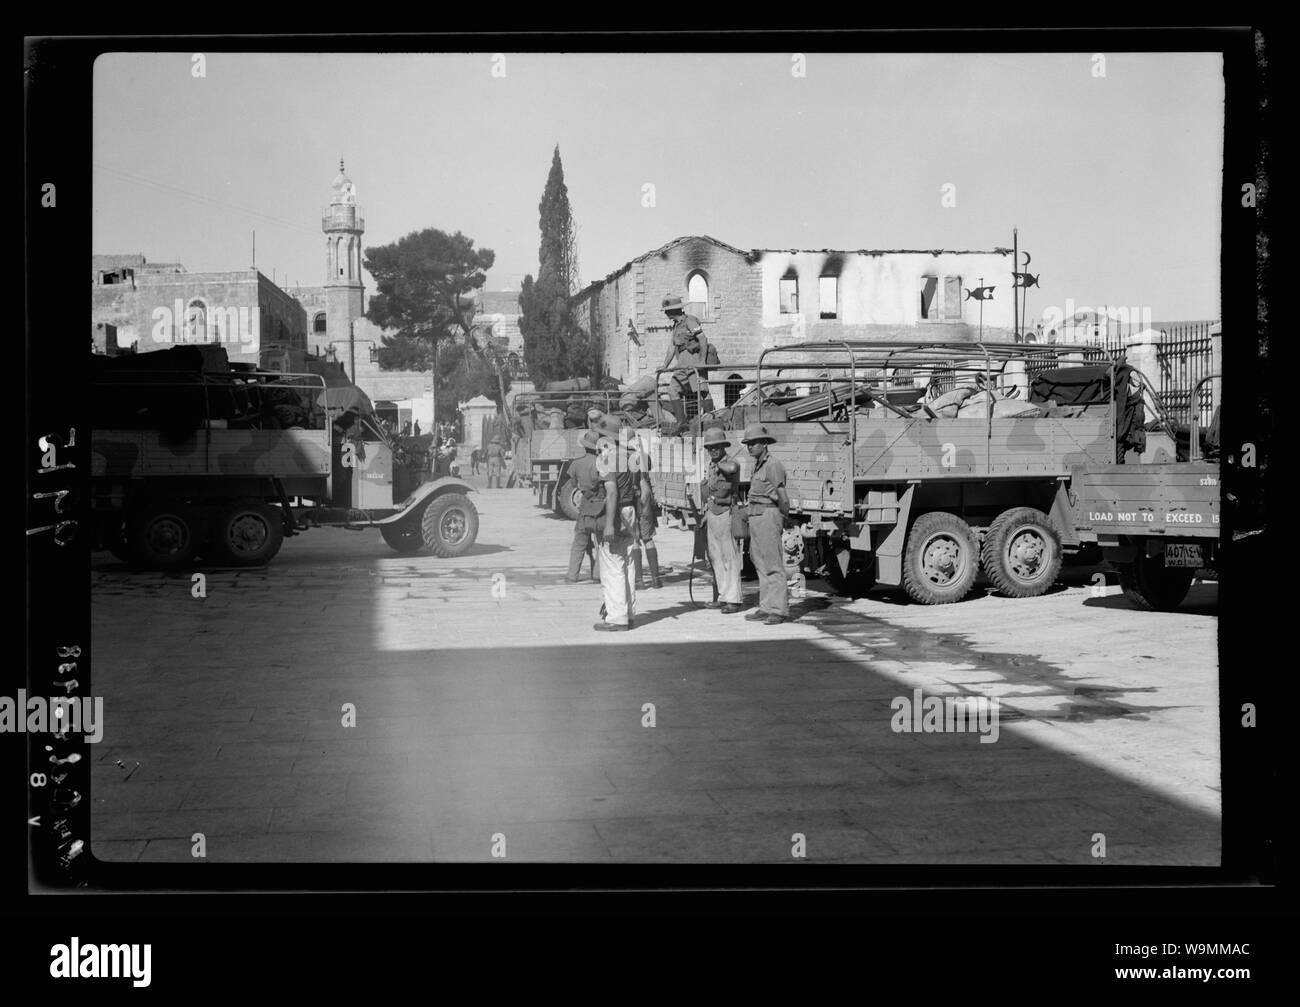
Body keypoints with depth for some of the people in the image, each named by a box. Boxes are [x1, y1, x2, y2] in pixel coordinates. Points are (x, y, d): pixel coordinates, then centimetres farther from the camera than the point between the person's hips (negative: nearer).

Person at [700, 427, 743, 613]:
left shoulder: (731, 464, -10)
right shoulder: (710, 466, 14)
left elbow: (732, 468, -36)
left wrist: (719, 464, -16)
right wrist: (706, 514, 22)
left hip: (726, 514, -8)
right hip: (712, 514, 8)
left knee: (730, 558, -7)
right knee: (716, 558, 9)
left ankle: (733, 600, -6)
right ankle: (723, 597, 14)